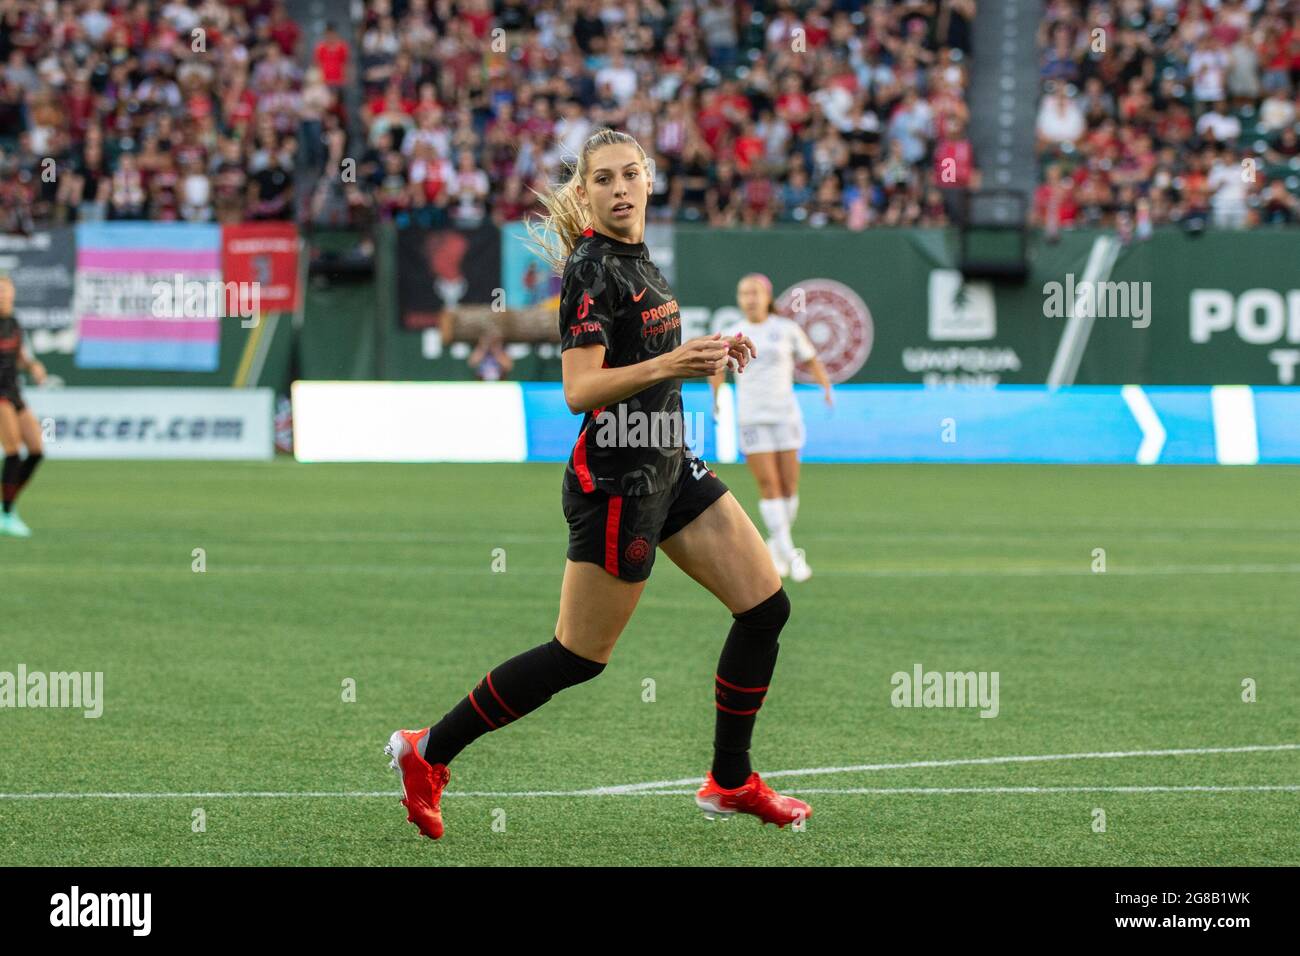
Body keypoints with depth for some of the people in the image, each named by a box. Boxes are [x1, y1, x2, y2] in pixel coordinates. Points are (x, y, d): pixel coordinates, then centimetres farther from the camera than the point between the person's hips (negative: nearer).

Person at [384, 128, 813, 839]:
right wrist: (667, 364, -37)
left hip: (670, 469, 9)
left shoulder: (635, 258, 10)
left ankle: (730, 781, 17)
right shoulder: (591, 270, -18)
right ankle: (427, 752, 11)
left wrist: (706, 355, 12)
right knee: (577, 659, -2)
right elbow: (580, 390, -26)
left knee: (766, 607, 6)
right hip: (616, 481, -9)